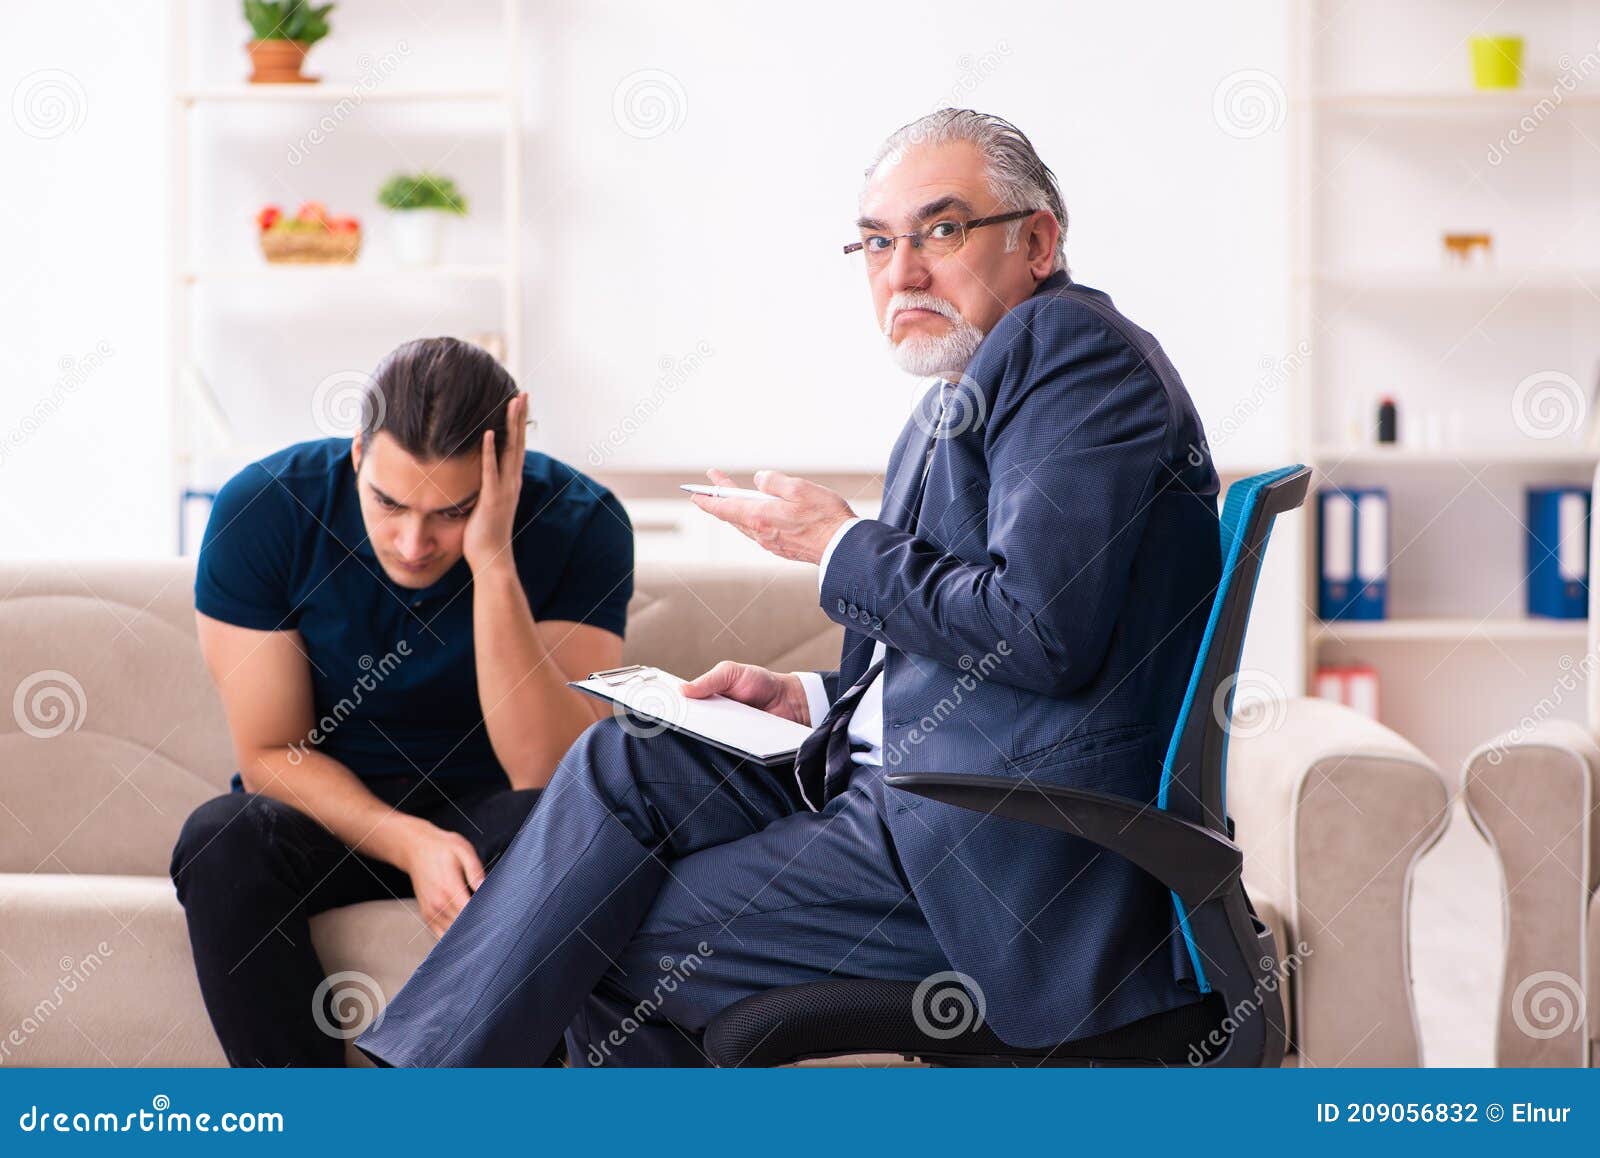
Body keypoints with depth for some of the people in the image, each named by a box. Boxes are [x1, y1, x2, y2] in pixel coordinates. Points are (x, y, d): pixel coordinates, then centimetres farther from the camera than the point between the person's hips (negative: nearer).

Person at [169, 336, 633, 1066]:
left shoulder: (578, 524, -18)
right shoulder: (261, 510, -16)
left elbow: (548, 773, -25)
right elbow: (270, 754, -11)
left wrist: (493, 563, -34)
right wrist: (410, 843, -28)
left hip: (484, 817, -1)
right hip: (329, 816, 1)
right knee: (220, 842, -32)